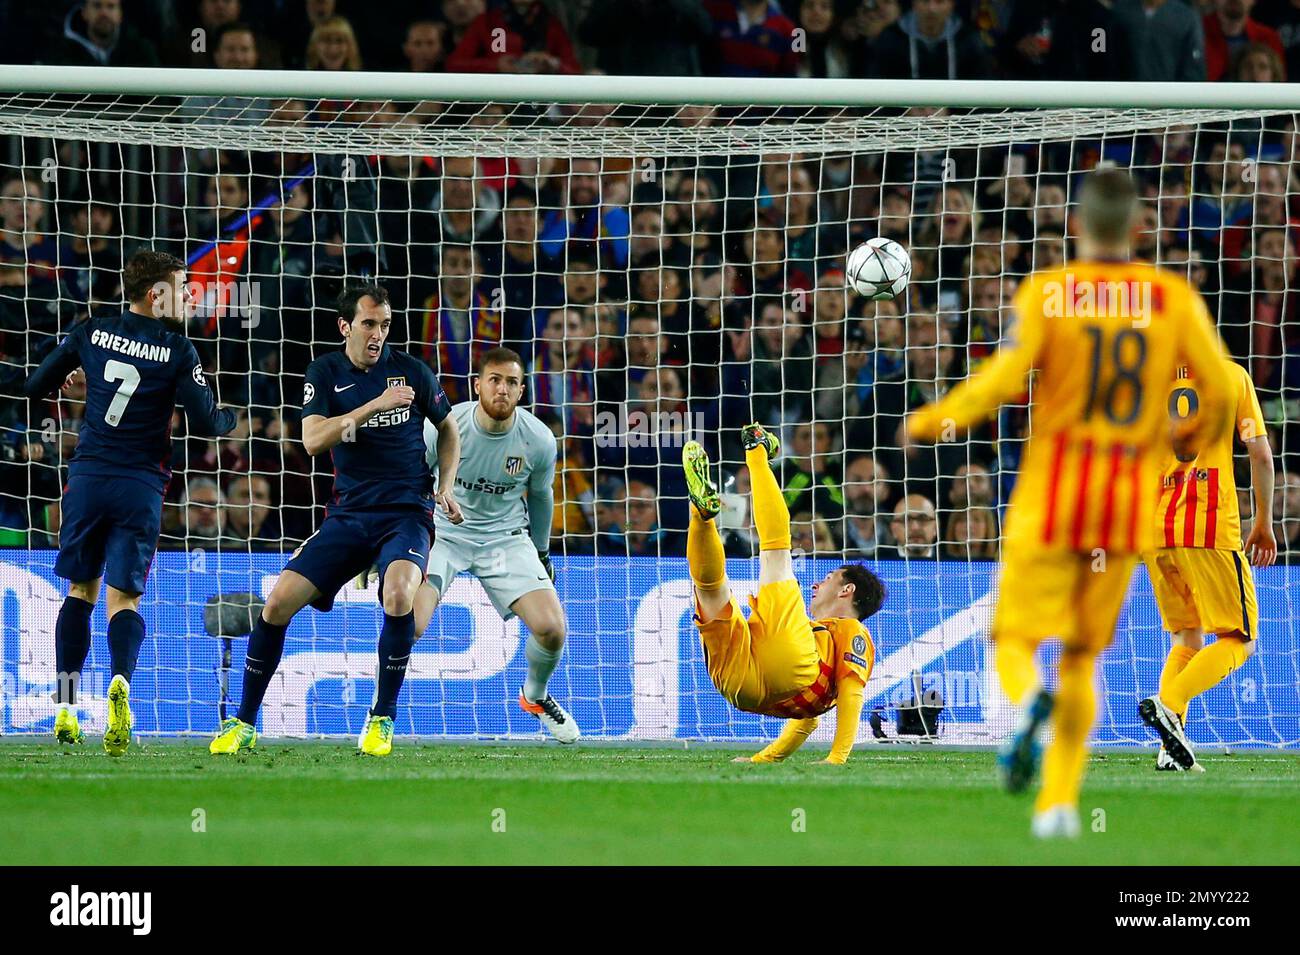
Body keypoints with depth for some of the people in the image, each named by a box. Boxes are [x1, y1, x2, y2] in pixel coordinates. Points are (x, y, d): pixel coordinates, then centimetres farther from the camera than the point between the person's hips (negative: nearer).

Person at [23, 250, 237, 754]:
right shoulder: (176, 349, -4)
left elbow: (34, 387, 9)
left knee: (80, 590, 14)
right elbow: (205, 424, -5)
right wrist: (228, 416, 18)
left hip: (87, 477, 2)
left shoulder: (90, 333, 3)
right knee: (124, 596, 1)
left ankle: (66, 706, 5)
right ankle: (120, 680, -29)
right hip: (141, 485, -2)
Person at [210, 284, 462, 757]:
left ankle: (382, 719, -16)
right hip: (348, 514, 2)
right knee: (278, 602, -11)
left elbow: (449, 429, 19)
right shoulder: (326, 372, 3)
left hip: (406, 512, -2)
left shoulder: (411, 370, 3)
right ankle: (243, 724, 5)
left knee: (398, 594, -32)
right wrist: (374, 405, -21)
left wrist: (445, 487, 4)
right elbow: (313, 440, -12)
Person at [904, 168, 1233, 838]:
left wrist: (926, 424, -2)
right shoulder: (1174, 298, 0)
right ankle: (1059, 802, 4)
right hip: (1129, 504, 3)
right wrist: (1191, 436, 20)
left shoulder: (1047, 292, -8)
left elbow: (1001, 381, -17)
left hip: (1051, 496, -3)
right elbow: (1220, 389, -2)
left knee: (1016, 640, 4)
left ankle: (1028, 702, -32)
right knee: (1081, 657, 14)